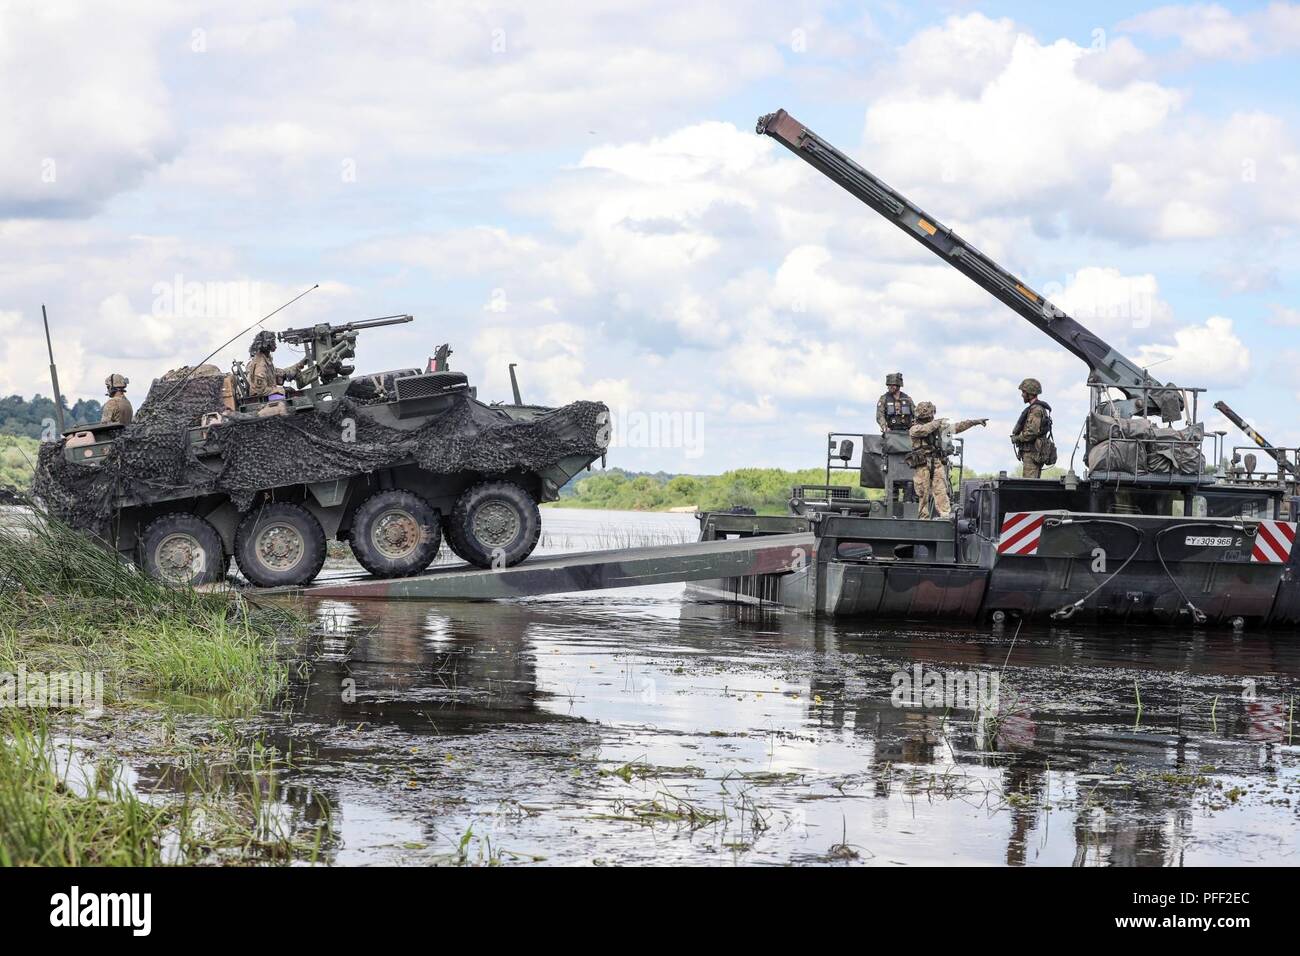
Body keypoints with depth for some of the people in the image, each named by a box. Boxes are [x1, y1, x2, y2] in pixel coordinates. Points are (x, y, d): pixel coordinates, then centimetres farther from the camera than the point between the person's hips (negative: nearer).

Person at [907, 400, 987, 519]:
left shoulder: (938, 427, 18)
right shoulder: (914, 429, 3)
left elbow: (957, 427, 22)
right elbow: (924, 430, -17)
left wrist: (974, 422, 21)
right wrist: (938, 422, -3)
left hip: (937, 464, 3)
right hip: (922, 466, -3)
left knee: (941, 491, -12)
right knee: (923, 494, -2)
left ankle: (945, 514, -24)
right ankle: (924, 518, 1)